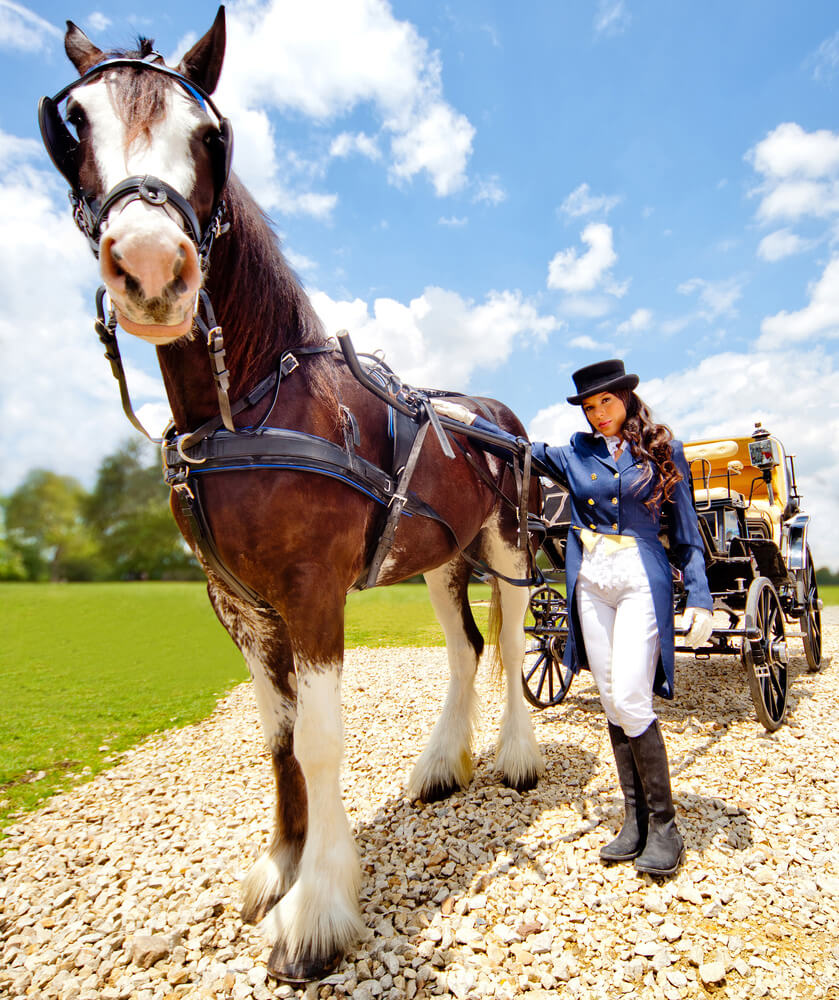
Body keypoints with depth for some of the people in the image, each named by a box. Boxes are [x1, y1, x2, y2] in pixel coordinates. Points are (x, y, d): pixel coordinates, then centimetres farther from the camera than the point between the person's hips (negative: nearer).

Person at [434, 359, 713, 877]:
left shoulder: (664, 453, 3)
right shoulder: (575, 455, 9)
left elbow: (687, 532, 2)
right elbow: (520, 447, 10)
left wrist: (700, 599, -5)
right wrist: (469, 418, 0)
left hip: (642, 581, -3)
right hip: (591, 583, 3)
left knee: (630, 699, -11)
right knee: (612, 703, 7)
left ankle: (664, 824, 9)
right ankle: (635, 819, 20)